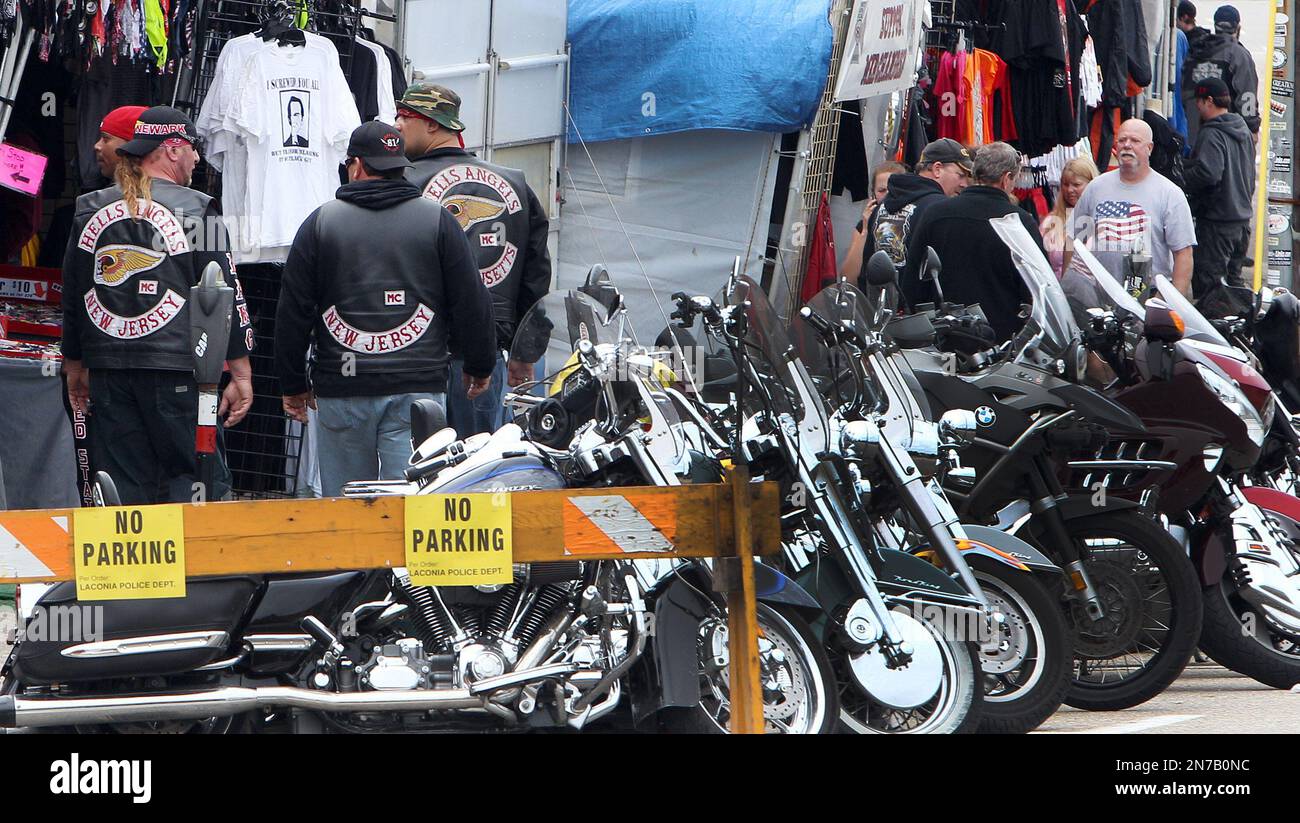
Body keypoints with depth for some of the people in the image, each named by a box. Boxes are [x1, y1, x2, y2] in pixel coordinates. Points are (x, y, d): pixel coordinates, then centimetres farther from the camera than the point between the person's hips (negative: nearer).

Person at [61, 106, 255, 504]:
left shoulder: (89, 212, 9)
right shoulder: (196, 212, -5)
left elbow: (71, 299, 15)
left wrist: (75, 367, 26)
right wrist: (241, 374, 0)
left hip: (108, 369, 5)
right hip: (178, 371, -5)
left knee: (122, 483, 7)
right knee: (196, 476, -1)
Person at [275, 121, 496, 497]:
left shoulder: (320, 223, 4)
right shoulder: (438, 220, 5)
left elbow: (292, 312, 5)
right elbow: (471, 304, 7)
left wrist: (293, 385, 14)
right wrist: (479, 368, 21)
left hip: (342, 391, 0)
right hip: (419, 388, 0)